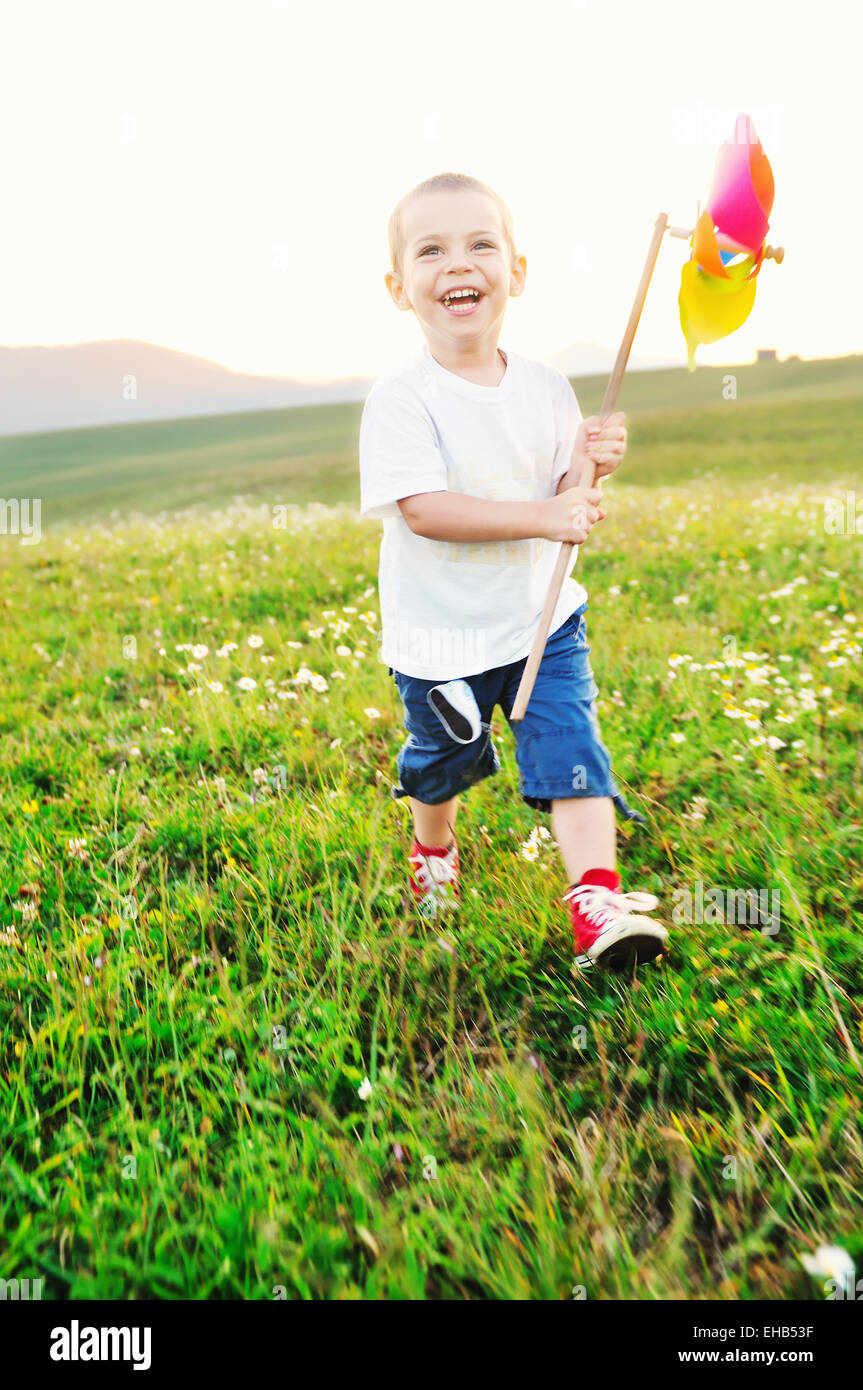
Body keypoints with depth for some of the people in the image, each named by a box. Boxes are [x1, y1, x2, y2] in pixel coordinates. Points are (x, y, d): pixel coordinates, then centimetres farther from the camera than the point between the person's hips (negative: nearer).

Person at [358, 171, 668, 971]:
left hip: (542, 619, 3)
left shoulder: (545, 387, -1)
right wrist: (544, 518, -28)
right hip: (440, 636, -2)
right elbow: (421, 509, -26)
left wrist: (590, 463, -18)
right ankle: (433, 845, 48)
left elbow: (563, 496, 5)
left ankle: (596, 896, -3)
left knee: (570, 747, -7)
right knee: (442, 757, 18)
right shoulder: (400, 399, -17)